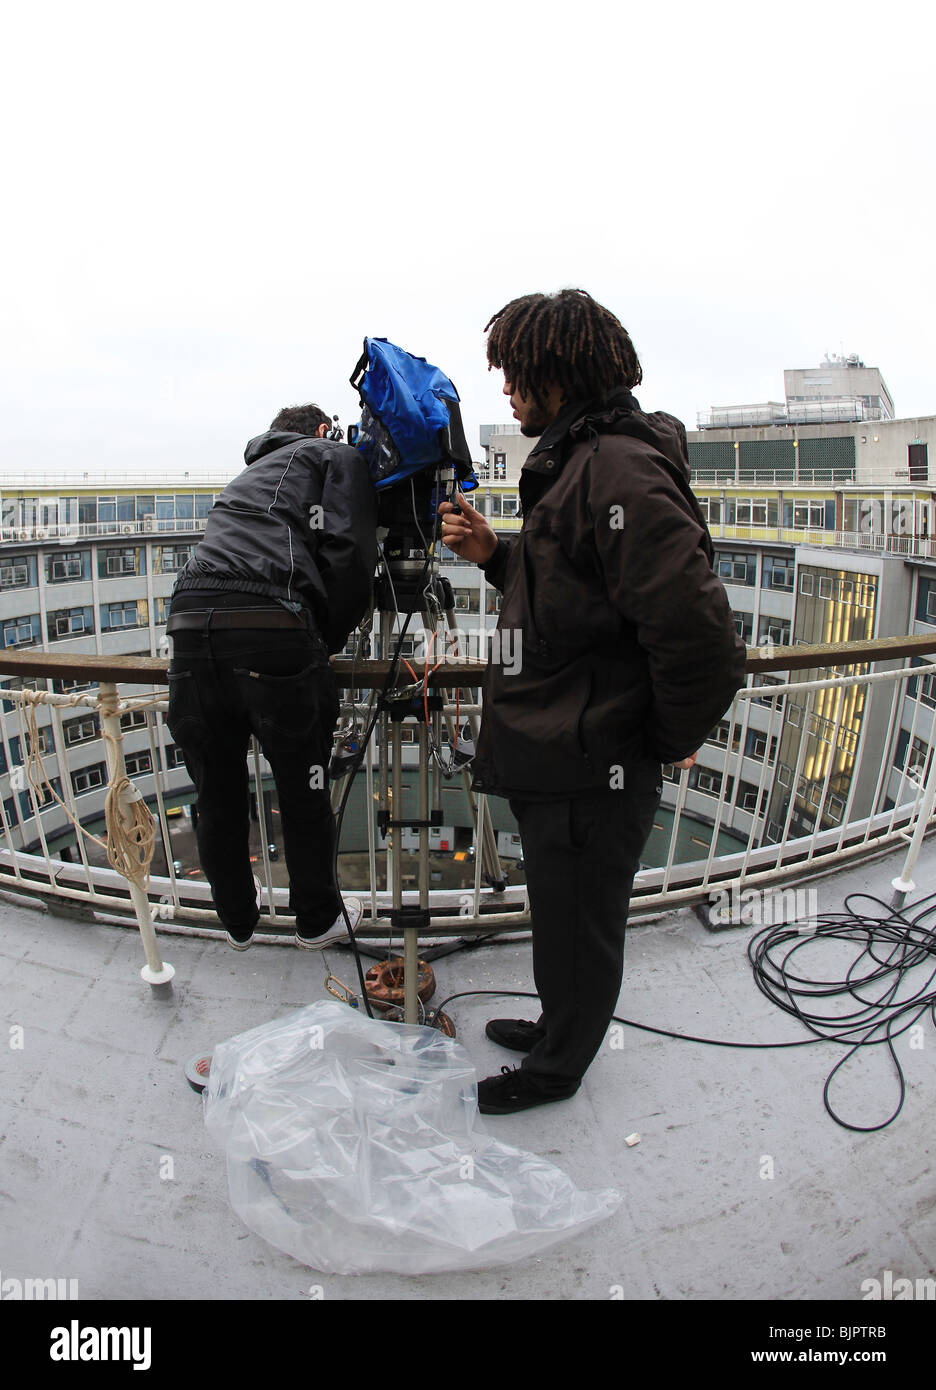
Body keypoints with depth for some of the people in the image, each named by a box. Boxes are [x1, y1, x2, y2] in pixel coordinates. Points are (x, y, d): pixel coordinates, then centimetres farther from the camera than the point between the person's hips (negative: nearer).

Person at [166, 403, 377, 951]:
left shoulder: (250, 474, 37)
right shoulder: (339, 457, 17)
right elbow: (349, 560, 1)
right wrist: (327, 644, 11)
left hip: (190, 623, 6)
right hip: (273, 629, -6)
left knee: (218, 800, 18)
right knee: (305, 796, 12)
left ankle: (238, 920, 38)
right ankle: (318, 920, 29)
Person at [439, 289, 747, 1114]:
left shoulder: (621, 473, -23)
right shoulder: (579, 462, 11)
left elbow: (702, 641, -29)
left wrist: (672, 740, -13)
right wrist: (494, 555, 4)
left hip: (593, 782, -9)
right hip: (559, 764, 9)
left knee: (577, 937, 14)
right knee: (563, 924, 27)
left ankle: (556, 1071, 39)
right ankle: (558, 1029, 51)